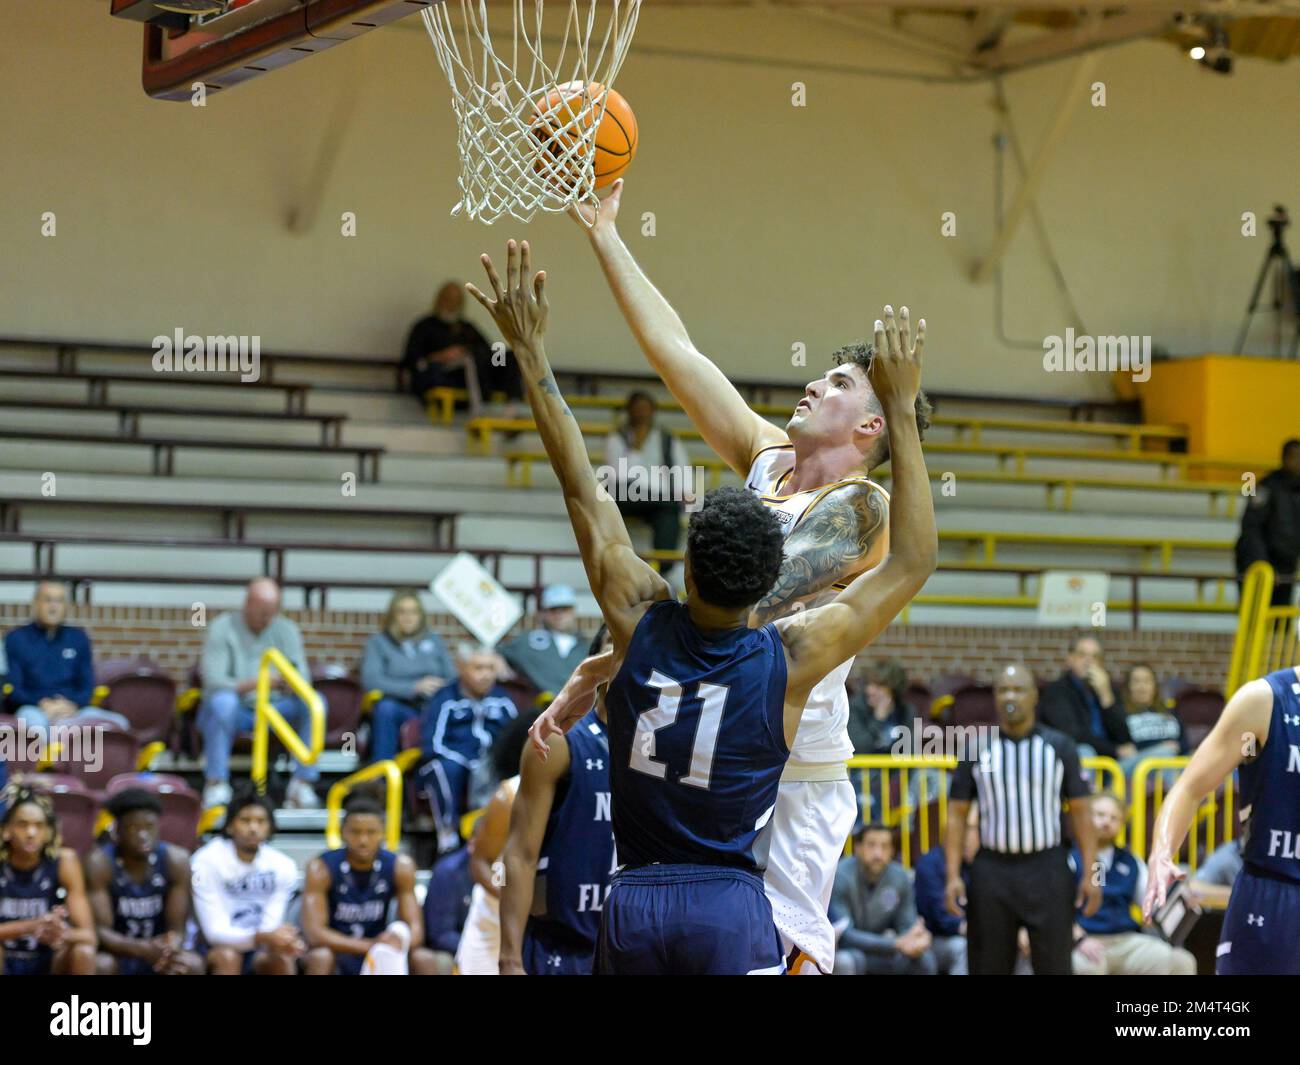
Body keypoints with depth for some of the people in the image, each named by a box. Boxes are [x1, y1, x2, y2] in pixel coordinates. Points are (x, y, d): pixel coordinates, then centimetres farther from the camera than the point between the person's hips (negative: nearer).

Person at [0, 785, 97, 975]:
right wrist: (31, 926, -38)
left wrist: (63, 935, -40)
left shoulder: (64, 861, -13)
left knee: (83, 952, -28)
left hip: (49, 964, 1)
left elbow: (88, 935, -17)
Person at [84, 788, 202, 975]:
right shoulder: (100, 862, -16)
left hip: (157, 955, 2)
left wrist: (167, 950, -35)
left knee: (192, 964, -28)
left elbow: (177, 930, -10)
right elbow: (100, 930, -21)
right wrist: (143, 949, -40)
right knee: (100, 965, -35)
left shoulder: (175, 860, -9)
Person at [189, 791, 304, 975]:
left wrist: (281, 941, -37)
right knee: (228, 956, -34)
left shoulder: (283, 866, -7)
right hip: (215, 949, -3)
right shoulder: (207, 861, -18)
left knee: (283, 959, -28)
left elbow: (270, 928, -11)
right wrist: (261, 937, -40)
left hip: (258, 952, 3)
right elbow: (215, 931, -23)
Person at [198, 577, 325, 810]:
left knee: (315, 702, -22)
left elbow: (303, 678, -4)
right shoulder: (222, 629, -7)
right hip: (233, 712, -3)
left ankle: (302, 785, -23)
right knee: (223, 701, -38)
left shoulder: (286, 629, 5)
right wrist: (252, 685, -35)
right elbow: (213, 681, -18)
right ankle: (216, 785, -33)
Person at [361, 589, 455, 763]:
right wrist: (414, 687, -14)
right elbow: (370, 680, -4)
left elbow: (453, 677, 15)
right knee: (386, 707, -38)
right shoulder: (378, 642, 13)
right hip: (399, 708, -2)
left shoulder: (434, 641, 23)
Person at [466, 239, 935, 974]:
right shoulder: (790, 659, -9)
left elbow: (584, 489, 5)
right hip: (731, 909, -3)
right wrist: (901, 410, 1)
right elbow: (913, 563, -1)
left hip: (633, 902, 3)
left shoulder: (640, 622, -3)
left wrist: (532, 353, 12)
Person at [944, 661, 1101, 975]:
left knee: (1054, 967, 0)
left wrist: (1090, 873, -5)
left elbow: (1080, 812, 3)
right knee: (989, 968, 6)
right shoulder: (976, 749, 4)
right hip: (992, 870, 1)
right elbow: (957, 814, 5)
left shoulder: (1059, 747, 3)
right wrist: (953, 875, -4)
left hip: (1047, 870, -1)